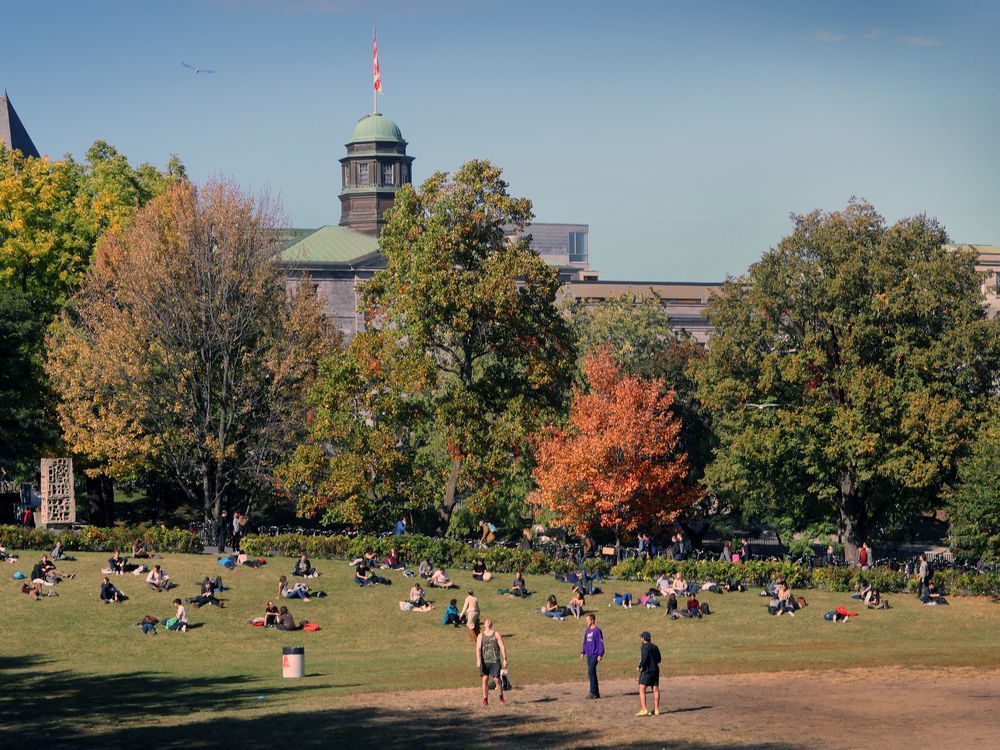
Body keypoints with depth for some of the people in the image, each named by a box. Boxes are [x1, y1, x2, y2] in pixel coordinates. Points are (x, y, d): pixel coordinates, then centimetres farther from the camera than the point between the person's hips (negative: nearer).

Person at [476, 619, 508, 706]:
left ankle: (501, 698, 13)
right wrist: (478, 660, -14)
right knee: (485, 679, -5)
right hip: (484, 661, 1)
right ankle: (485, 700, -1)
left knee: (497, 679, -3)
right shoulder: (481, 636, 10)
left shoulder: (496, 634, 6)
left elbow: (502, 647, 3)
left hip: (495, 661, -1)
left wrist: (505, 660, -5)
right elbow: (478, 648, 0)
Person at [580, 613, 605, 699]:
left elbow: (601, 643, -14)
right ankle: (596, 693, 17)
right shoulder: (587, 630, 13)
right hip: (589, 655, 8)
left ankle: (593, 692, -12)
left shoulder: (597, 630, -11)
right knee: (592, 673, 10)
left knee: (591, 672, -14)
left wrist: (600, 654, -19)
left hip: (594, 655, -8)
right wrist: (583, 652, 14)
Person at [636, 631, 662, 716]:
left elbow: (644, 658, -20)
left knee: (642, 689, -7)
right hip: (655, 670, 8)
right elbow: (659, 659, 16)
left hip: (647, 670, -8)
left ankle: (643, 709, -16)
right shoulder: (655, 647, 13)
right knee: (655, 689, 8)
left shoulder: (645, 647, -10)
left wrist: (639, 667, -9)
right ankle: (656, 710, 10)